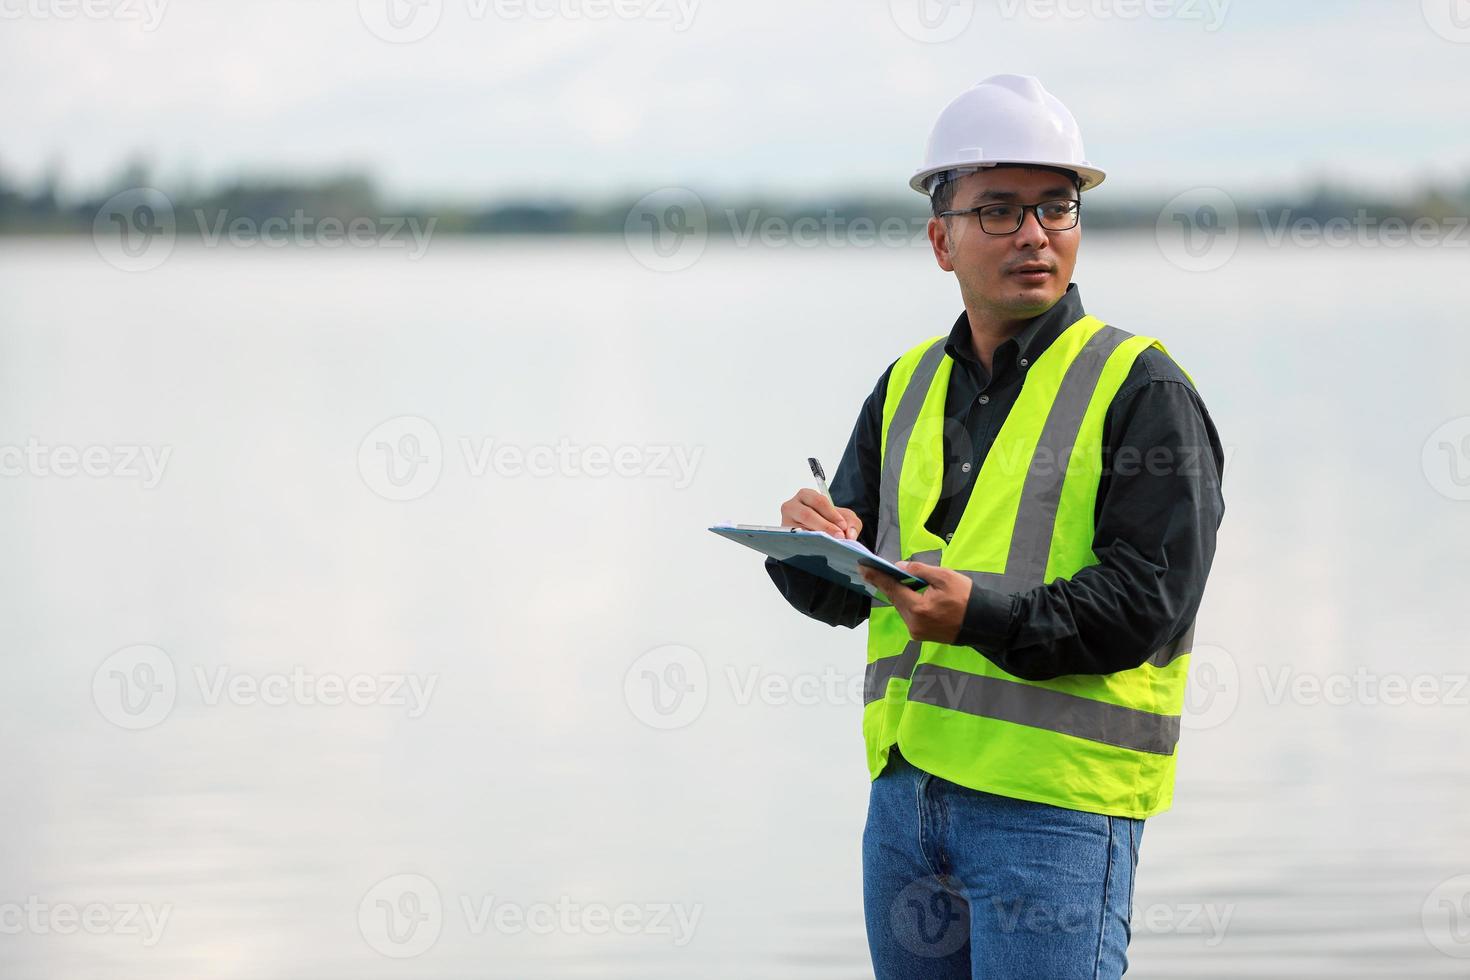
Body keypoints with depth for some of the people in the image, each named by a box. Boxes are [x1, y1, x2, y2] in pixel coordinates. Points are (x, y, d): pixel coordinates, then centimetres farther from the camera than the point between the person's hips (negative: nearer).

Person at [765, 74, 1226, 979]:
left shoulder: (1143, 391, -4)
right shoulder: (909, 388, 15)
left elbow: (1149, 602, -13)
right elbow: (844, 595, 13)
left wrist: (985, 615, -27)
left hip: (1058, 800, -6)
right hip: (907, 783, 6)